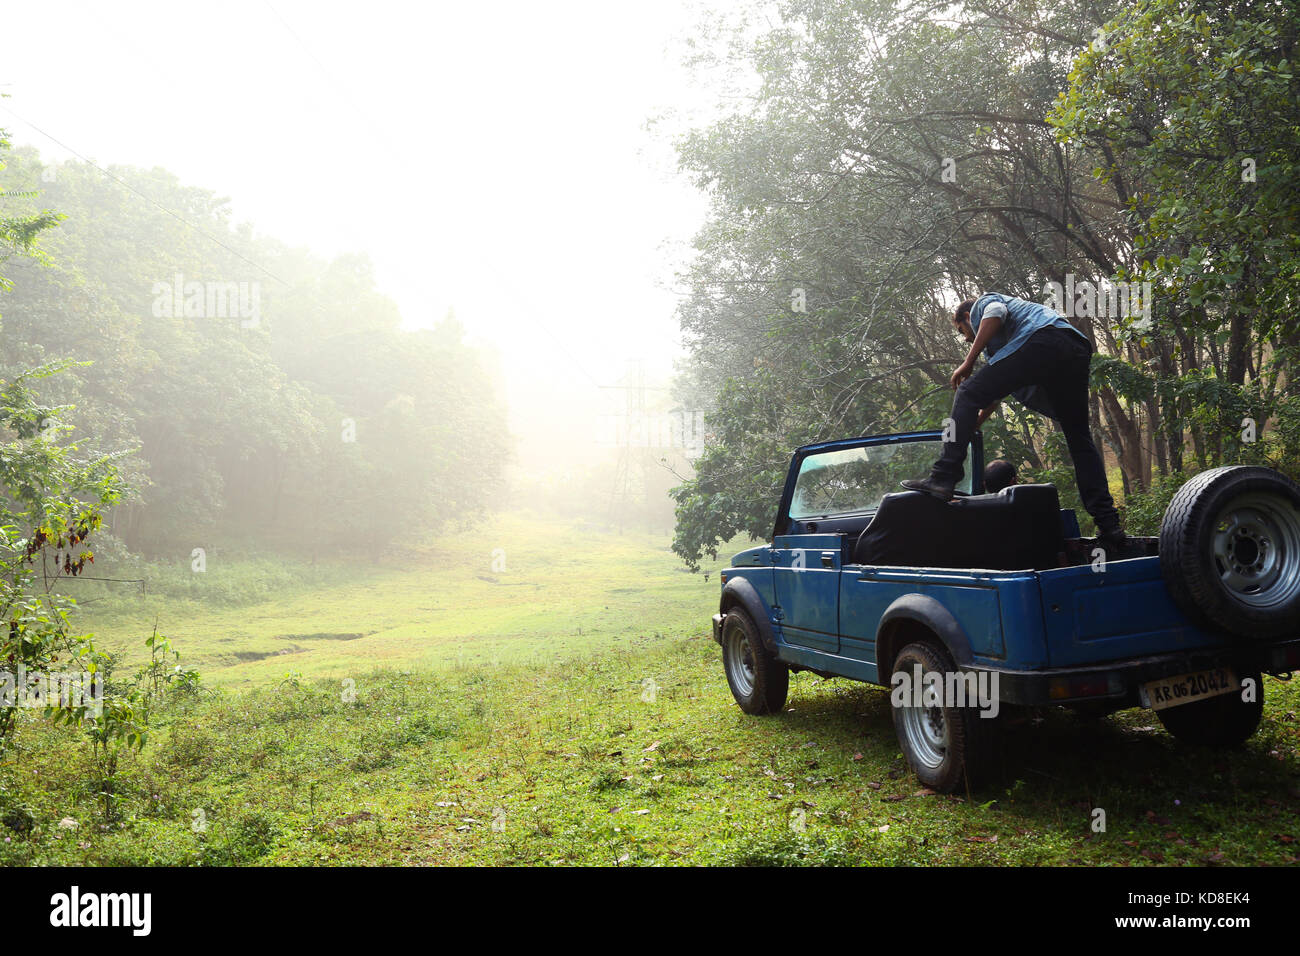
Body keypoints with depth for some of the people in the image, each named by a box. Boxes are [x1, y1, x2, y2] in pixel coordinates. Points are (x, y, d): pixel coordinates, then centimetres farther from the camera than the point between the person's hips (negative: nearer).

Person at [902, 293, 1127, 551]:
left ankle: (943, 478, -18)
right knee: (1080, 440, 11)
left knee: (968, 393, -4)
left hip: (1042, 343, -8)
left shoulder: (983, 302, 24)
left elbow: (996, 312, -5)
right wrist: (974, 423, 47)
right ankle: (1108, 524, 5)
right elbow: (999, 386, 46)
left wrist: (968, 362, -4)